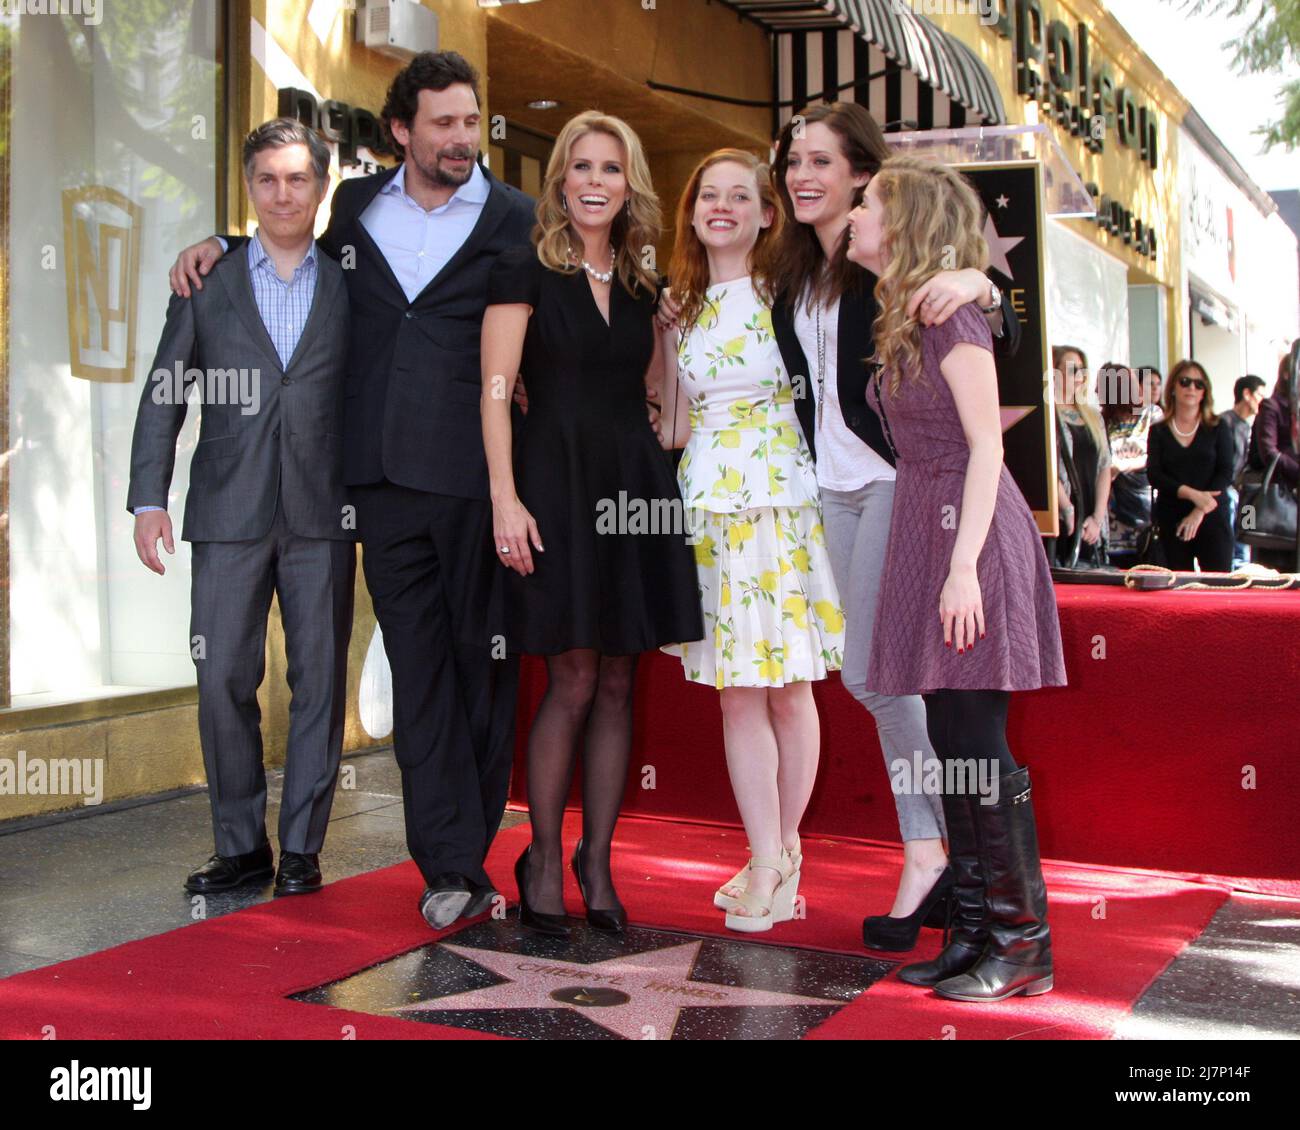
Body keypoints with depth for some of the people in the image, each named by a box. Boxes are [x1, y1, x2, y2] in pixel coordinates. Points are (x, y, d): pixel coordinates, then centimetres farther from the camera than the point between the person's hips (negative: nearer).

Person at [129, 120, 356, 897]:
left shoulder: (350, 286, 9)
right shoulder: (208, 285, 11)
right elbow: (163, 396, 9)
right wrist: (149, 497, 1)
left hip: (322, 514, -1)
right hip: (230, 513, 1)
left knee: (319, 681, 2)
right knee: (223, 680, 1)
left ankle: (302, 848, 13)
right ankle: (241, 845, 15)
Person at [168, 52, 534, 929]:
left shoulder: (516, 219, 4)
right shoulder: (357, 206, 14)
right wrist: (220, 244, 19)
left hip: (474, 471, -3)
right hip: (383, 473, 3)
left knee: (484, 659, 4)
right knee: (418, 667, 1)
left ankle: (462, 852, 17)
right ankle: (452, 865, 5)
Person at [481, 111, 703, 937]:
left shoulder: (642, 287, 16)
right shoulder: (526, 272, 1)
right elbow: (496, 391, -6)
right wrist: (505, 499, -15)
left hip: (634, 488, 5)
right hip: (557, 483, -5)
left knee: (618, 683, 6)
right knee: (573, 684, -5)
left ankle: (597, 860, 17)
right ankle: (544, 861, 11)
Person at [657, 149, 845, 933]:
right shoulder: (679, 306, 13)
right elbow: (676, 418, 14)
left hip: (785, 499, -3)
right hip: (709, 505, 3)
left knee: (789, 685, 2)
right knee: (737, 689, 1)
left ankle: (785, 850, 19)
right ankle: (767, 862, 9)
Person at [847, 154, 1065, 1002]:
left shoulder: (950, 313, -9)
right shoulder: (900, 319, 16)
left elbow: (986, 443, -14)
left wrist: (964, 565, -20)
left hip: (971, 531, -9)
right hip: (924, 528, 9)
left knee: (978, 742, -6)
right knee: (951, 741, 9)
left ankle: (1023, 945, 3)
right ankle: (977, 930, 17)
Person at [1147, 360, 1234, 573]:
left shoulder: (1217, 429, 6)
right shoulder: (1159, 431, 8)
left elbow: (1225, 473, -2)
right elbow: (1154, 475, -3)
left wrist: (1201, 511, -15)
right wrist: (1193, 494, -16)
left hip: (1212, 517, -1)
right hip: (1171, 520, 1)